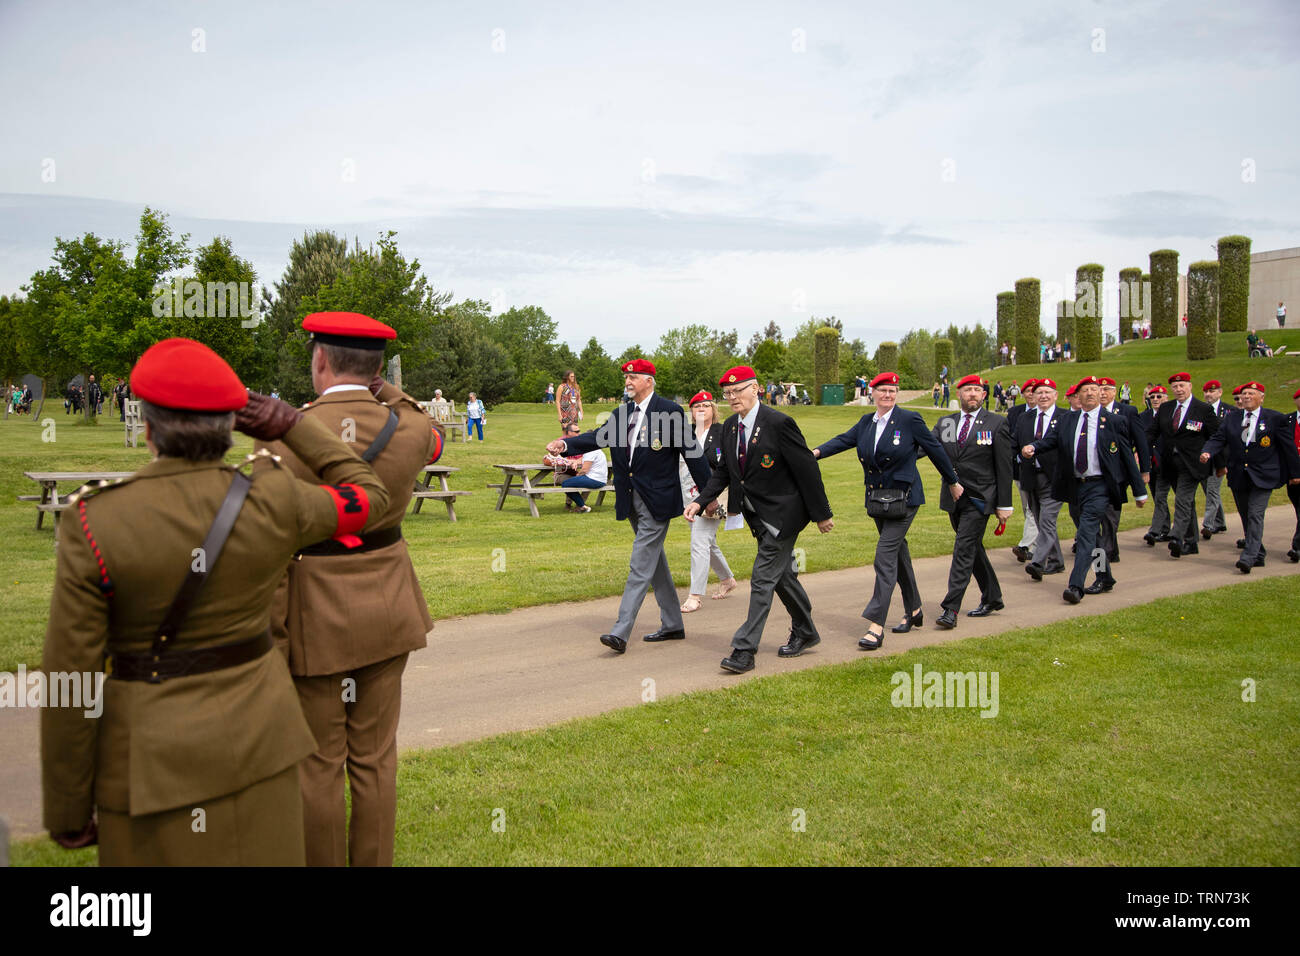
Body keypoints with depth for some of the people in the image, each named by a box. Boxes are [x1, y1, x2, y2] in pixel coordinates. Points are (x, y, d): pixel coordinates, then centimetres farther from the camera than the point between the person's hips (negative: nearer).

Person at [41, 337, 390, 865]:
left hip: (153, 752, -2)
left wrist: (67, 810, -2)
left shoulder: (94, 523, -18)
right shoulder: (274, 502, -13)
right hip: (254, 731, 3)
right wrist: (290, 425, 7)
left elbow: (71, 679, -14)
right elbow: (369, 497, 7)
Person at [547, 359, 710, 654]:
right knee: (655, 562, 16)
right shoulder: (620, 414, 10)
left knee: (640, 566, -9)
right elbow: (598, 437, -3)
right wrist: (565, 444, -22)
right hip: (631, 500, 7)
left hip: (657, 500, -7)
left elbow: (691, 452, -8)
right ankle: (672, 624, 29)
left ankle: (620, 632, -11)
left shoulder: (670, 411, -8)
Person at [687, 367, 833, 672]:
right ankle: (805, 632, 38)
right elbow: (723, 470, 12)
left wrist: (821, 514, -11)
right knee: (782, 575, 20)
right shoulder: (729, 427, 4)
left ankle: (744, 650, -5)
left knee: (763, 578, -9)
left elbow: (807, 469, -15)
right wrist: (701, 501, -4)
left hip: (782, 513, -8)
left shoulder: (778, 423, -19)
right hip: (759, 515, 8)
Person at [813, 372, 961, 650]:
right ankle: (913, 611, 34)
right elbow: (844, 440, -2)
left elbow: (935, 450, 0)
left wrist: (952, 483, 8)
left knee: (885, 554, -14)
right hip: (877, 499, 6)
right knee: (898, 552, 17)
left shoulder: (910, 420, -8)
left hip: (903, 499, -6)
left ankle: (876, 625, -15)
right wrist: (817, 452, -22)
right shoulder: (866, 422, 8)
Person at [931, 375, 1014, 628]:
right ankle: (992, 598, 31)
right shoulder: (945, 423, 9)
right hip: (953, 497, 5)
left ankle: (951, 609, -11)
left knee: (964, 549, -11)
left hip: (979, 498, -5)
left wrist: (1004, 505, -5)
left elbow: (1004, 467, -2)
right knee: (973, 549, 15)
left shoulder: (997, 424, -1)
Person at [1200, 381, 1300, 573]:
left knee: (1255, 515, -14)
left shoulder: (1276, 419, -1)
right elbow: (1218, 438, 2)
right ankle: (1258, 556, 23)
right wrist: (1207, 452, -20)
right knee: (1246, 517, 10)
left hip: (1262, 477, -4)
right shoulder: (1232, 417, 9)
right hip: (1238, 476, 4)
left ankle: (1248, 558, -19)